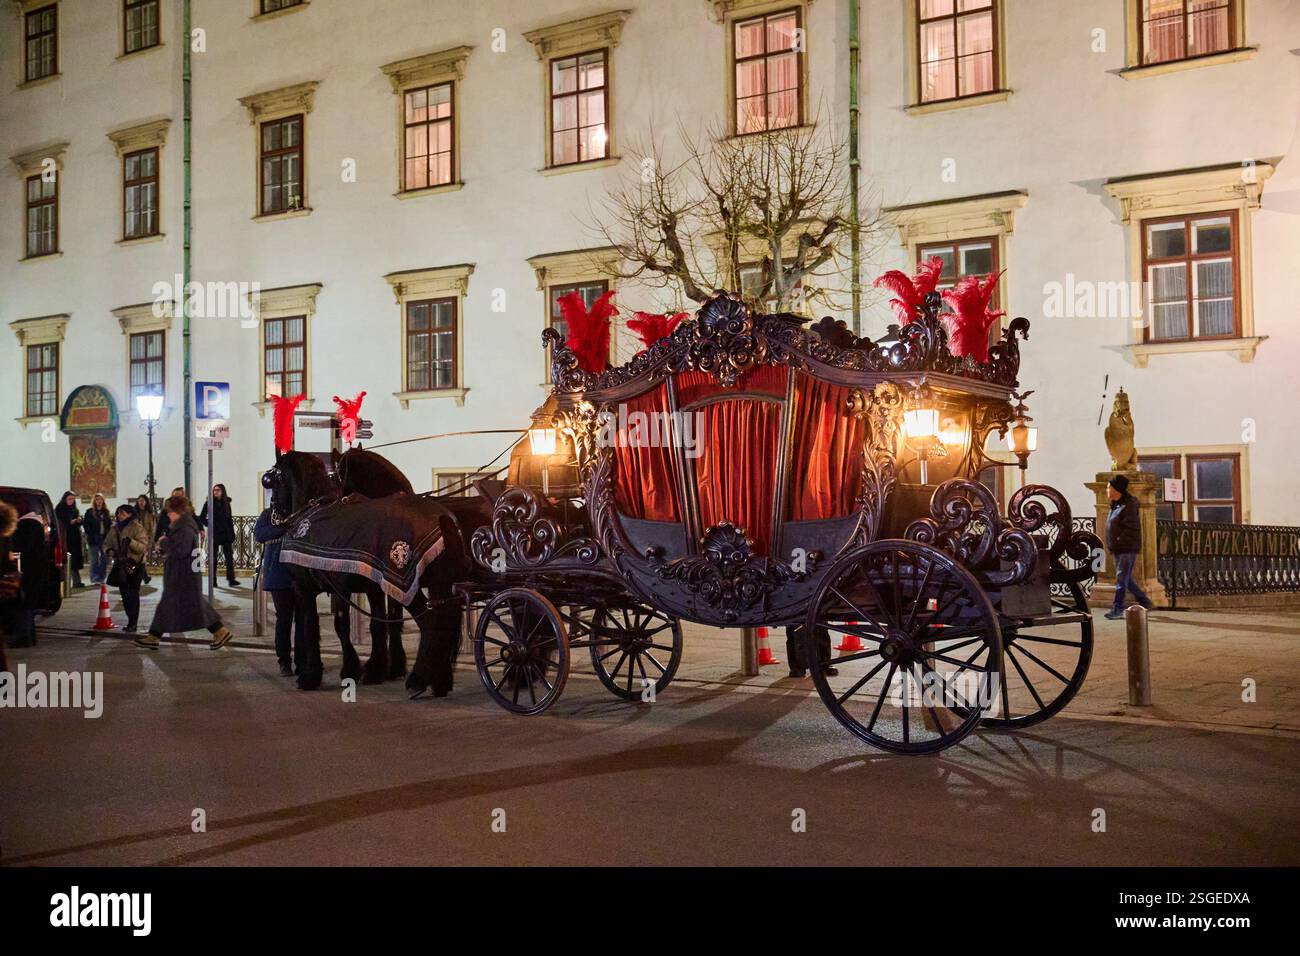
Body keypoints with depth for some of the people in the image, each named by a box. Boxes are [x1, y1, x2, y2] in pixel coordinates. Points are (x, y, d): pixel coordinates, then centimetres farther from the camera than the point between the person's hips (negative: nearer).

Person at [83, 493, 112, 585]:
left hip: (104, 539, 4)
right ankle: (94, 578, 0)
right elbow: (85, 524, -2)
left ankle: (101, 578, 13)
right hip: (94, 539, -4)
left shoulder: (106, 512, 12)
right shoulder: (90, 512, 1)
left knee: (104, 559, 5)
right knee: (94, 560, -3)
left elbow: (110, 524, 15)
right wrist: (90, 534, -10)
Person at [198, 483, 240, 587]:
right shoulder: (209, 503, 0)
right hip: (214, 534, -2)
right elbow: (201, 518, 4)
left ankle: (231, 579, -4)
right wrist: (209, 524, -10)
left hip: (226, 534, 2)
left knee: (229, 556, -4)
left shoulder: (226, 503, 8)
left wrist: (232, 534, 7)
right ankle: (213, 580, 9)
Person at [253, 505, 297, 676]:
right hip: (279, 577, -1)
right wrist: (284, 527, -18)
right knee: (284, 618, 2)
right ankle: (285, 662, 11)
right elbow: (259, 534, -8)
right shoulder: (269, 513, 9)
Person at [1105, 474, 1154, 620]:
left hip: (1127, 549, -10)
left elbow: (1131, 529, -21)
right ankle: (1145, 602, 26)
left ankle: (1118, 610, -4)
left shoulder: (1129, 506, -15)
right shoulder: (1115, 505, 15)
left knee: (1121, 579, -7)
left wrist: (1118, 543, -19)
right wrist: (1112, 545, 10)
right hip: (1118, 549, 10)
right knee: (1126, 579, 15)